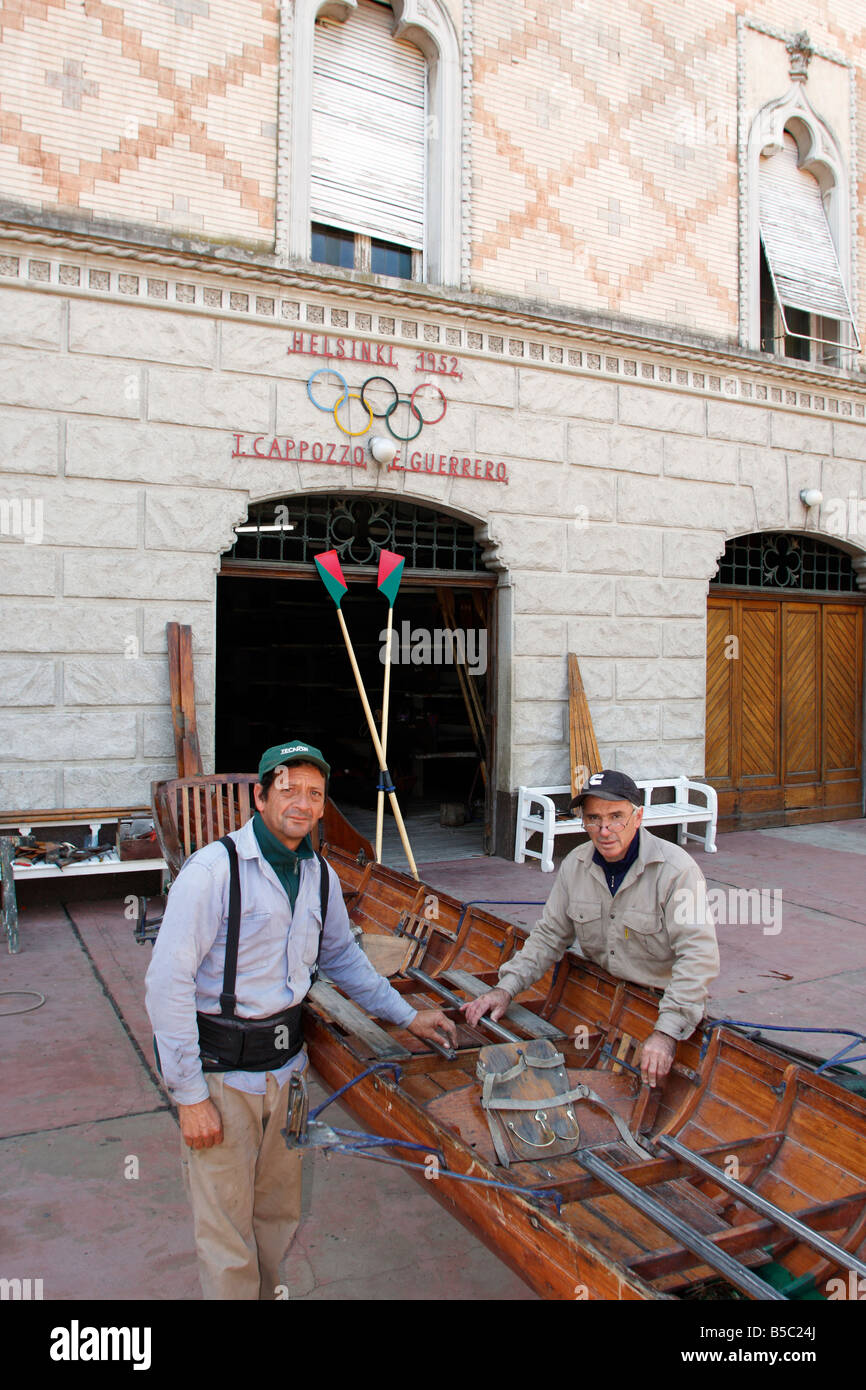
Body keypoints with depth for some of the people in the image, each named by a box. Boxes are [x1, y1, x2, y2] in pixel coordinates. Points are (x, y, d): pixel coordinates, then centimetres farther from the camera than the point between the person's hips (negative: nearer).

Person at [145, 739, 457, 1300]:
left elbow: (342, 955, 19)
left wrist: (407, 1014, 18)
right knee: (226, 1232, 6)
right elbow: (168, 984, -18)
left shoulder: (320, 875, 3)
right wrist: (189, 1095, -16)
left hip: (286, 1064, 6)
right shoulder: (214, 870, -19)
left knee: (280, 1216, 19)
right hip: (220, 1070, -6)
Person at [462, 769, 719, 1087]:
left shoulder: (676, 868, -18)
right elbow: (548, 936, 8)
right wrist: (506, 987, -5)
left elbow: (699, 956, -24)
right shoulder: (575, 865, 0)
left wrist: (666, 1032, -32)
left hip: (663, 1004, -4)